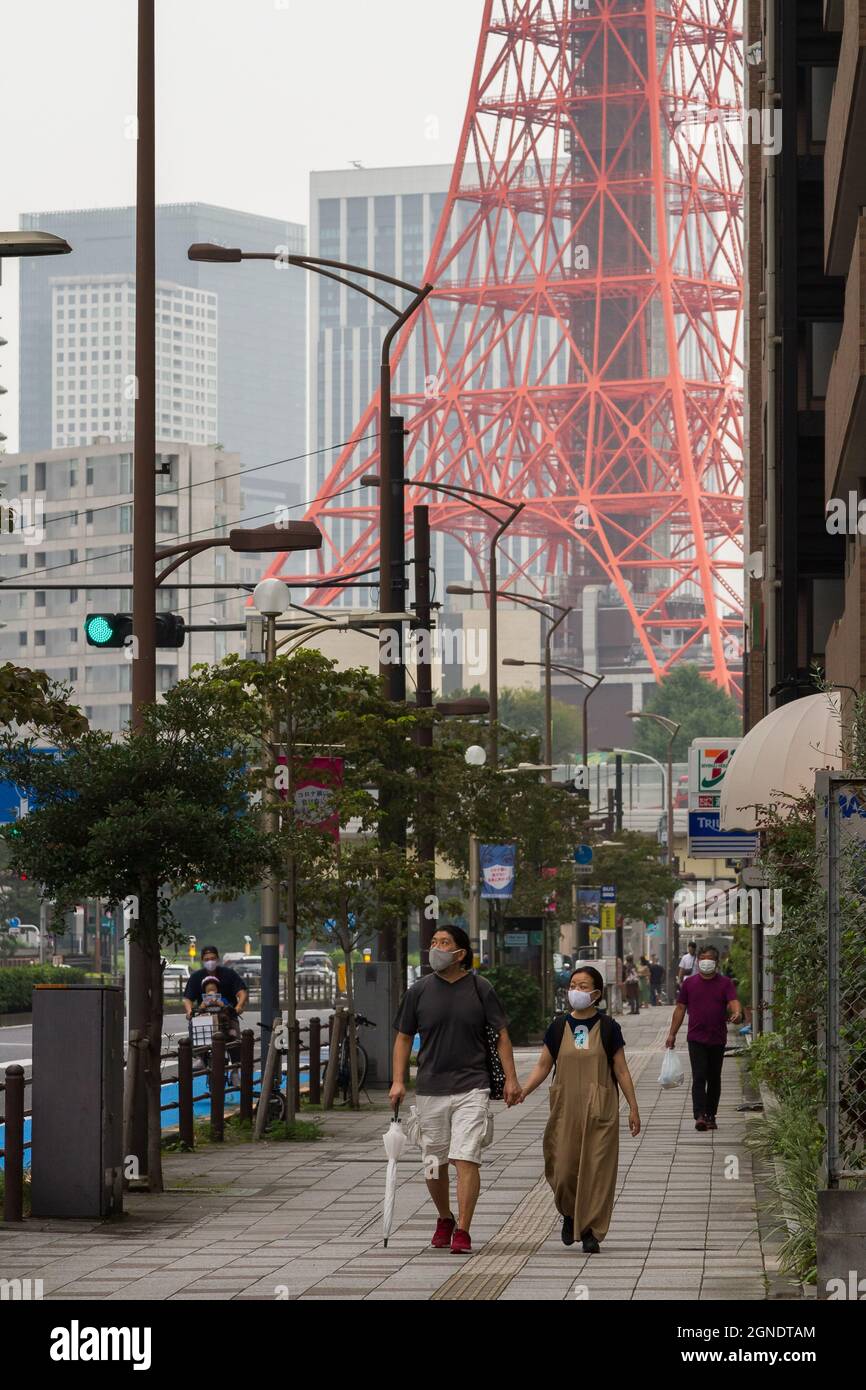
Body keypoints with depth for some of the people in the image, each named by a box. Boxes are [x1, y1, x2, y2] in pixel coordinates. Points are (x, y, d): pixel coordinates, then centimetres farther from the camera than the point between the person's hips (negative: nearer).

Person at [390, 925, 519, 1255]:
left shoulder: (480, 988, 0)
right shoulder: (419, 990, 4)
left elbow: (501, 1034, 6)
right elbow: (403, 1038, 10)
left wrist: (511, 1079, 1)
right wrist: (398, 1082, 0)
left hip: (471, 1089, -2)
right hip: (430, 1089, 3)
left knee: (466, 1159, -13)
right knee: (434, 1163, 9)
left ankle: (462, 1231, -11)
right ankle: (444, 1219, 32)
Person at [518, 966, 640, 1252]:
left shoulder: (607, 1027, 0)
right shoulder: (559, 1027, 5)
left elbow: (621, 1070, 4)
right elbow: (543, 1066, 7)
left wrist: (633, 1108, 2)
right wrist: (523, 1090, -9)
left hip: (599, 1110, -2)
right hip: (565, 1108, 2)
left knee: (597, 1168, -4)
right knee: (563, 1167, -1)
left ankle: (591, 1231, 5)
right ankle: (569, 1215, 27)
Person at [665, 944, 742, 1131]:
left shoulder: (725, 983, 3)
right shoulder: (689, 983, 6)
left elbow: (733, 1002, -10)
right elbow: (680, 1009, 10)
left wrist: (736, 1013, -34)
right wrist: (672, 1034, 7)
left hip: (718, 1039, 1)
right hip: (696, 1038, -1)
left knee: (714, 1079, 9)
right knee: (699, 1077, -11)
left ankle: (711, 1116, 19)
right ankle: (700, 1116, -20)